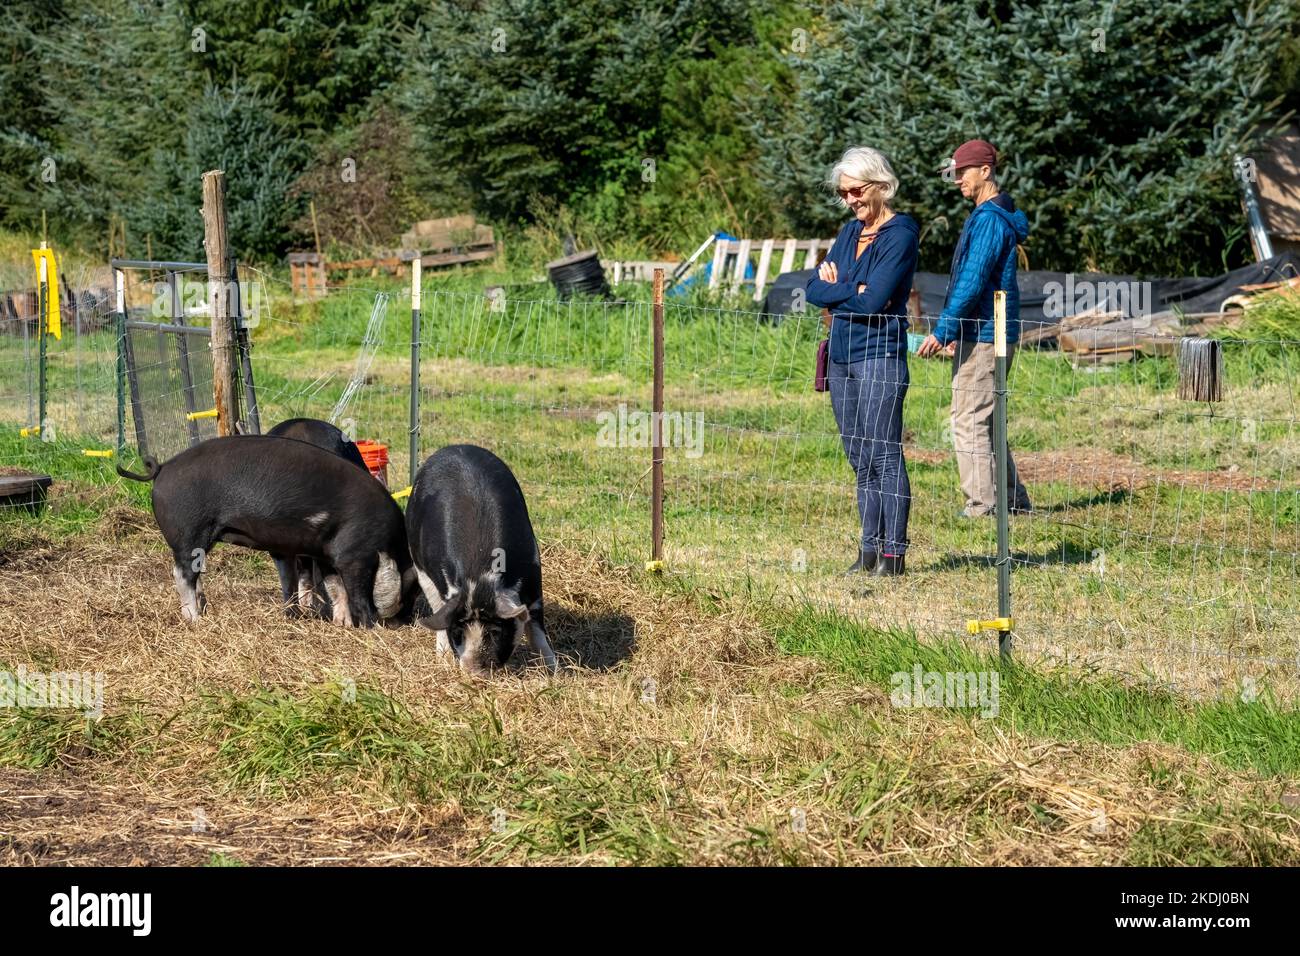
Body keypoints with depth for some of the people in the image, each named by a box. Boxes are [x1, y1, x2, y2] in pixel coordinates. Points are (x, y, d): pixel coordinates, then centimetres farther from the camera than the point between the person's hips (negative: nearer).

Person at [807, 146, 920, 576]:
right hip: (841, 355, 8)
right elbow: (815, 290, 9)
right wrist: (854, 291, -8)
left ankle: (893, 554, -7)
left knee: (884, 456, -8)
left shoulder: (900, 235, -9)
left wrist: (835, 287, -3)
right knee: (860, 461, 10)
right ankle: (869, 550, 14)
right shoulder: (850, 231, 15)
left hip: (879, 353, -8)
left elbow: (873, 302, -18)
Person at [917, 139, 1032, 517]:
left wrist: (942, 331, -18)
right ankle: (1013, 498, 20)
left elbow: (971, 283, -21)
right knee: (985, 421, 16)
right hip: (984, 333, 11)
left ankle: (981, 506, -6)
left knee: (970, 422, -8)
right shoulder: (996, 215, 17)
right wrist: (957, 331, 22)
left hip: (983, 338, -11)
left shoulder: (989, 219, -16)